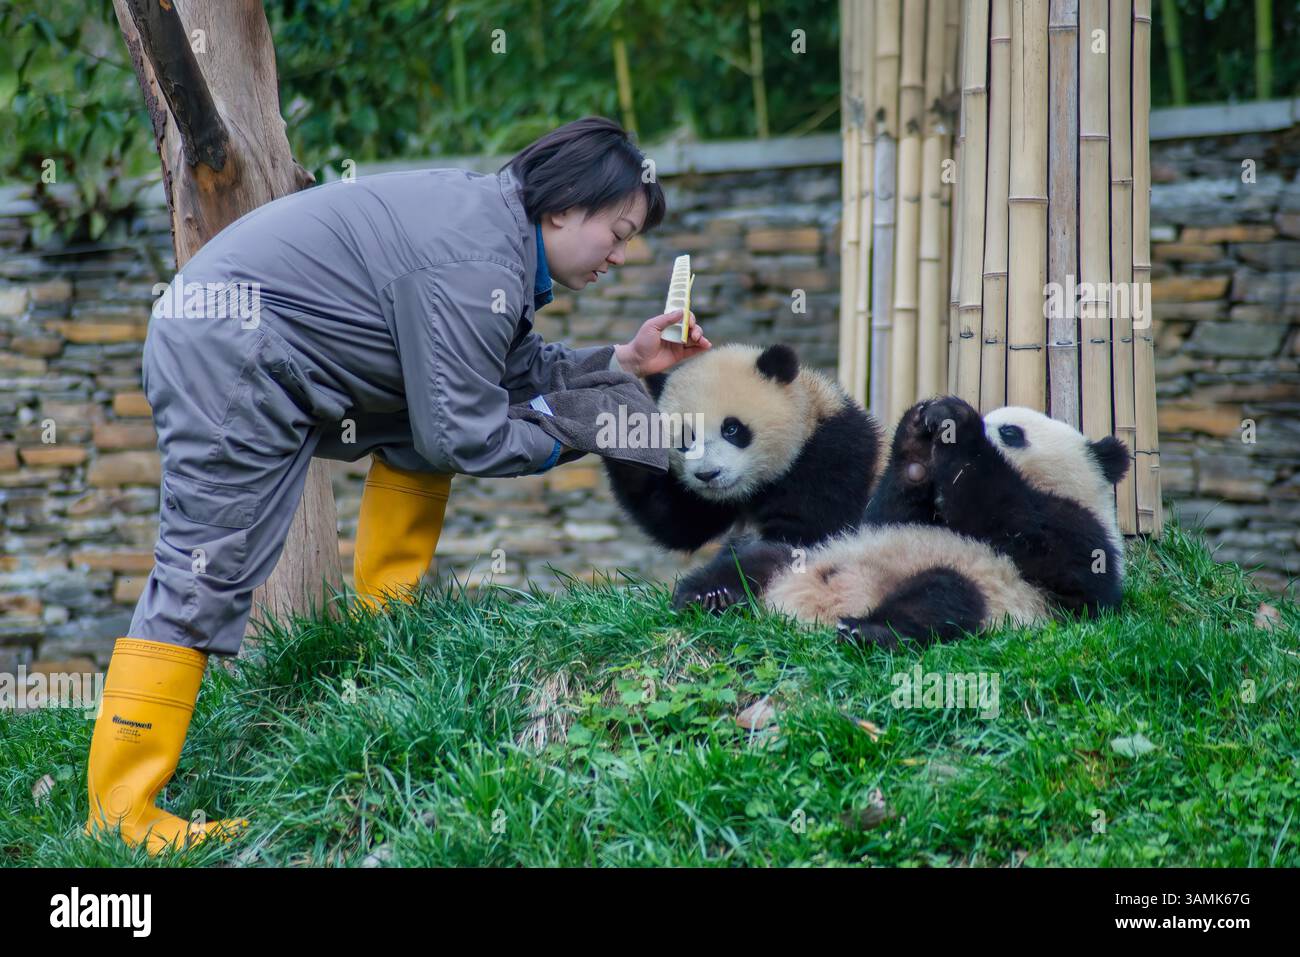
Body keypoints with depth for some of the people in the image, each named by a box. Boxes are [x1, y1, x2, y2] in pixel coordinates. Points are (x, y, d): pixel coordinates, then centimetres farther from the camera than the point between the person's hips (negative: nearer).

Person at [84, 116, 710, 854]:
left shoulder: (496, 220, 11)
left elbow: (517, 369, 17)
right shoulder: (478, 264, -20)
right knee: (206, 573, -12)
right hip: (228, 355, -11)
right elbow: (461, 432, -19)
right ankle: (119, 815, -11)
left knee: (416, 435, 17)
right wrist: (562, 445, -4)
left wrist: (624, 361, 9)